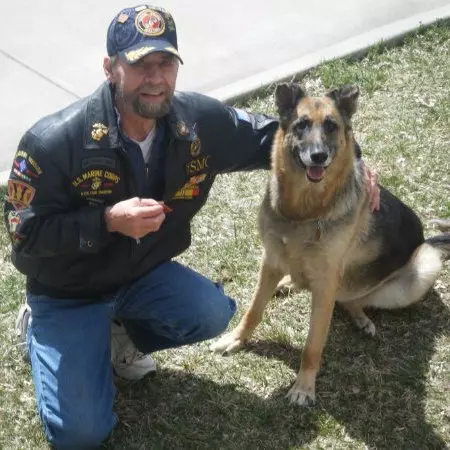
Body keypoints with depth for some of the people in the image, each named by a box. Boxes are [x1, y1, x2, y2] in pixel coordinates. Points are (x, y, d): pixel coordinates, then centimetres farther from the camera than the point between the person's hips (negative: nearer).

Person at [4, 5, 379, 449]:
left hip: (144, 272, 4)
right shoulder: (53, 142, -27)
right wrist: (107, 221, -35)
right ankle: (41, 330, 18)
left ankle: (119, 332, 9)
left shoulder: (200, 120, -16)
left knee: (212, 313, -24)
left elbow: (271, 136, -1)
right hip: (67, 293, -4)